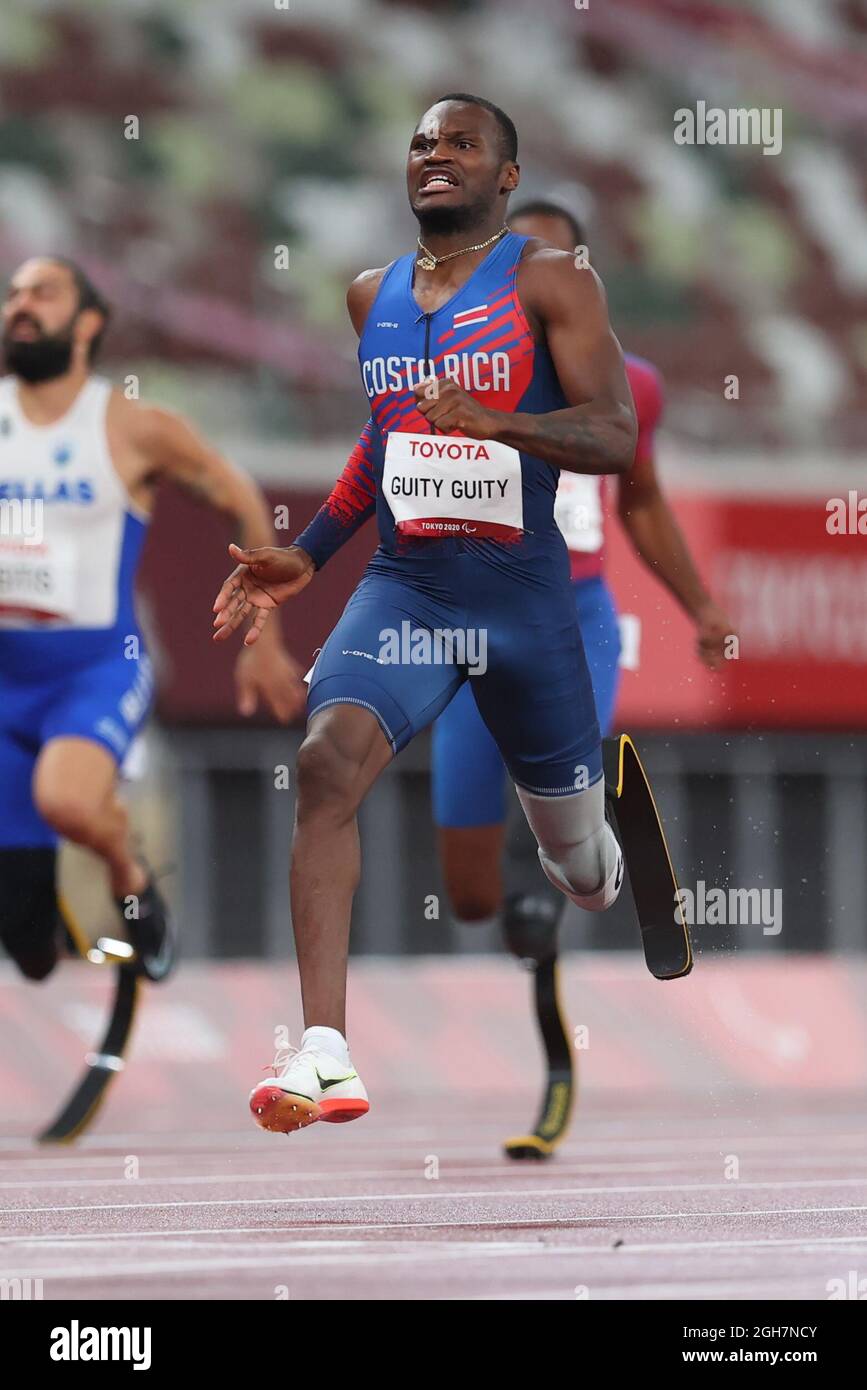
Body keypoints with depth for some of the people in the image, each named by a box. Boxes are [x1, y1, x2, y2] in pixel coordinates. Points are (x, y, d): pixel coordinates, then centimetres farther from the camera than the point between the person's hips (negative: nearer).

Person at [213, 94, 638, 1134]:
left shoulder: (549, 283, -5)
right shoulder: (374, 296, 11)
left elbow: (615, 437, -15)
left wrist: (496, 421, -31)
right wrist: (309, 556, 21)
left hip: (521, 589, -3)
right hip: (404, 581, 3)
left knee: (571, 839, 12)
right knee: (328, 759, -25)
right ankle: (324, 1057, -32)